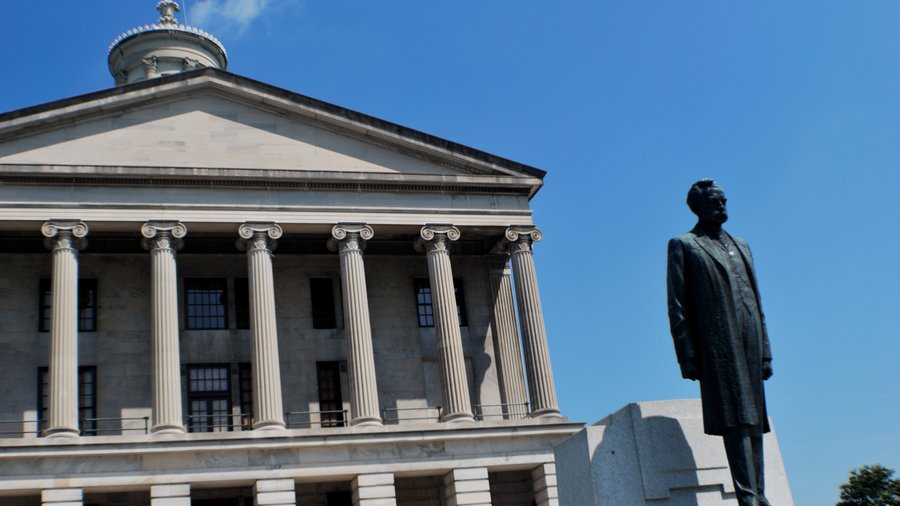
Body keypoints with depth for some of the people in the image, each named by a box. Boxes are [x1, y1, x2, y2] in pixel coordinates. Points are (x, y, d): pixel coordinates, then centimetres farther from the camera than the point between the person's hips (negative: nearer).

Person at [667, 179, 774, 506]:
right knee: (735, 422, -13)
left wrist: (765, 352, 13)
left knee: (754, 422, 4)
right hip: (717, 346, -6)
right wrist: (687, 356, -9)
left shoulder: (740, 245, 24)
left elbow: (757, 303, 20)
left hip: (750, 345, 6)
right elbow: (677, 308, -1)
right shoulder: (683, 245, 7)